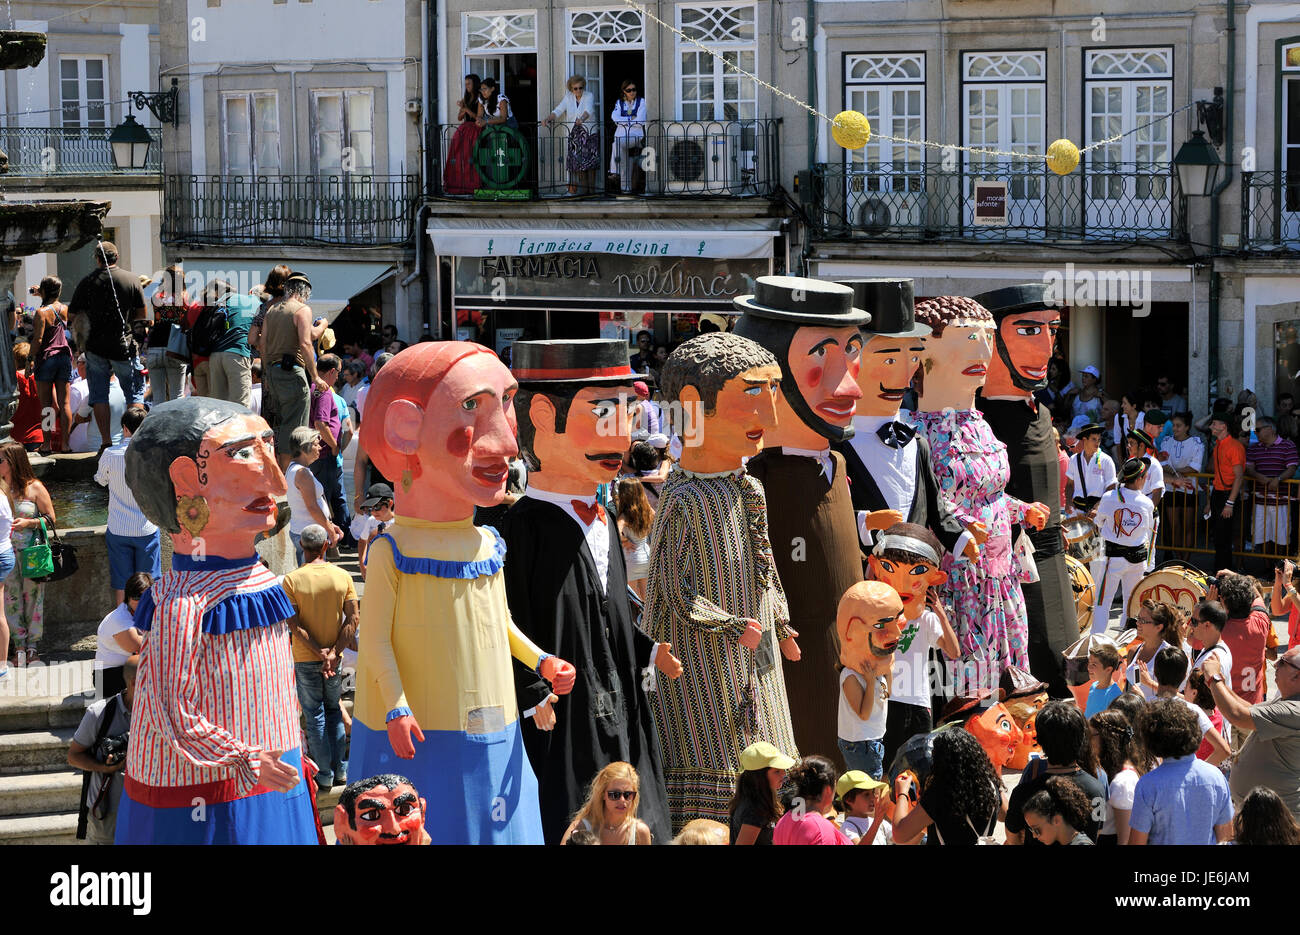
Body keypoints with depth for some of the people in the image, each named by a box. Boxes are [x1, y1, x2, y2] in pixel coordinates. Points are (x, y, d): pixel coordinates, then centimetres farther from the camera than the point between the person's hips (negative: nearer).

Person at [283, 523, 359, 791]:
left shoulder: (291, 580, -12)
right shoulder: (342, 576, -5)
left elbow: (294, 625, -16)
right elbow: (352, 619, -9)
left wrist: (319, 653, -15)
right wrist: (334, 652, -11)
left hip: (305, 659, -2)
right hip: (334, 658, 2)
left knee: (314, 715, 8)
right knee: (333, 710, 19)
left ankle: (324, 775, 11)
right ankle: (340, 769, 19)